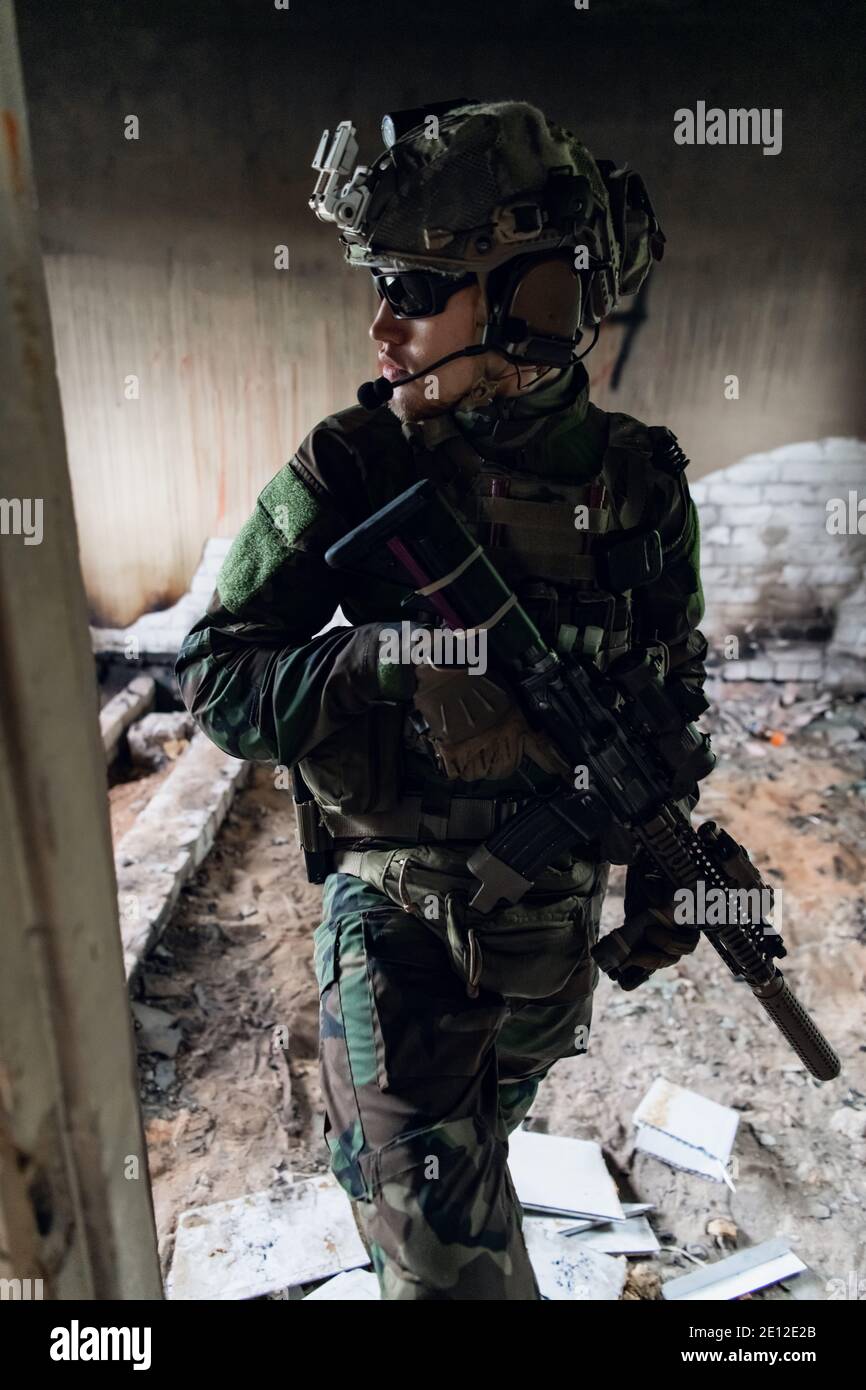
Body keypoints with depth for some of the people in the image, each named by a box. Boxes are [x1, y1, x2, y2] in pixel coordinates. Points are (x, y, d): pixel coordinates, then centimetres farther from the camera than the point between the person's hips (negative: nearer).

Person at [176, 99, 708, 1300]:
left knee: (477, 1136, 29)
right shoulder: (351, 468, -16)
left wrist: (656, 882, 9)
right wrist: (396, 669, -31)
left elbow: (672, 694, 4)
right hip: (395, 910, -3)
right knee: (447, 1260, 2)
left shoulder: (641, 482, -8)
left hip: (556, 907, 3)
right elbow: (215, 676, -14)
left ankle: (396, 1200, 61)